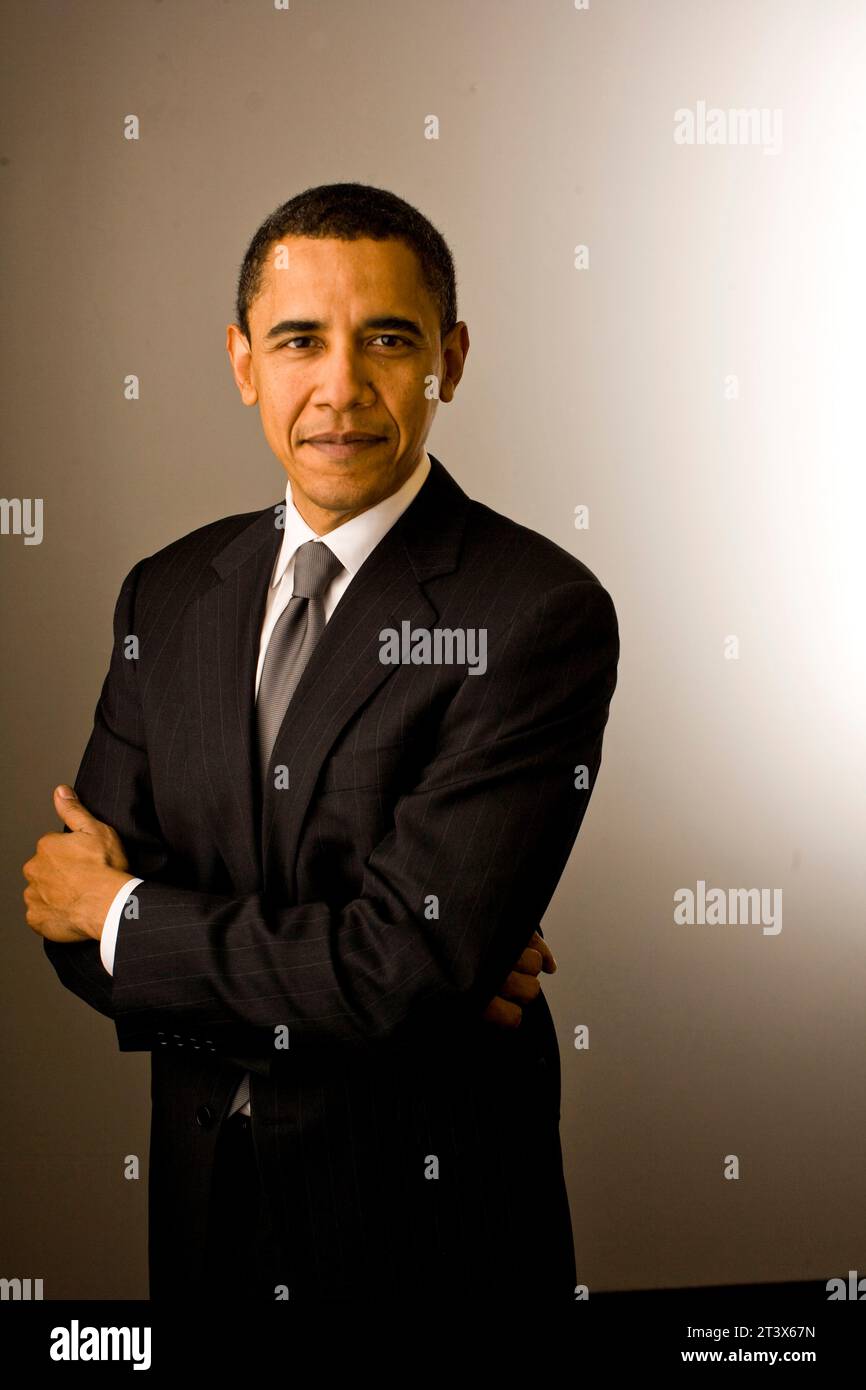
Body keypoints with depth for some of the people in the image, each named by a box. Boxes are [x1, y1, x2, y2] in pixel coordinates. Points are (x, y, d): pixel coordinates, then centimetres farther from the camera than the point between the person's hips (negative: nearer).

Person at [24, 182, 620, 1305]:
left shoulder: (544, 613, -18)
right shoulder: (168, 594, 0)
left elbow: (403, 968, -24)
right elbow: (79, 933, -4)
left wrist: (127, 912, -12)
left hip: (430, 1235, -4)